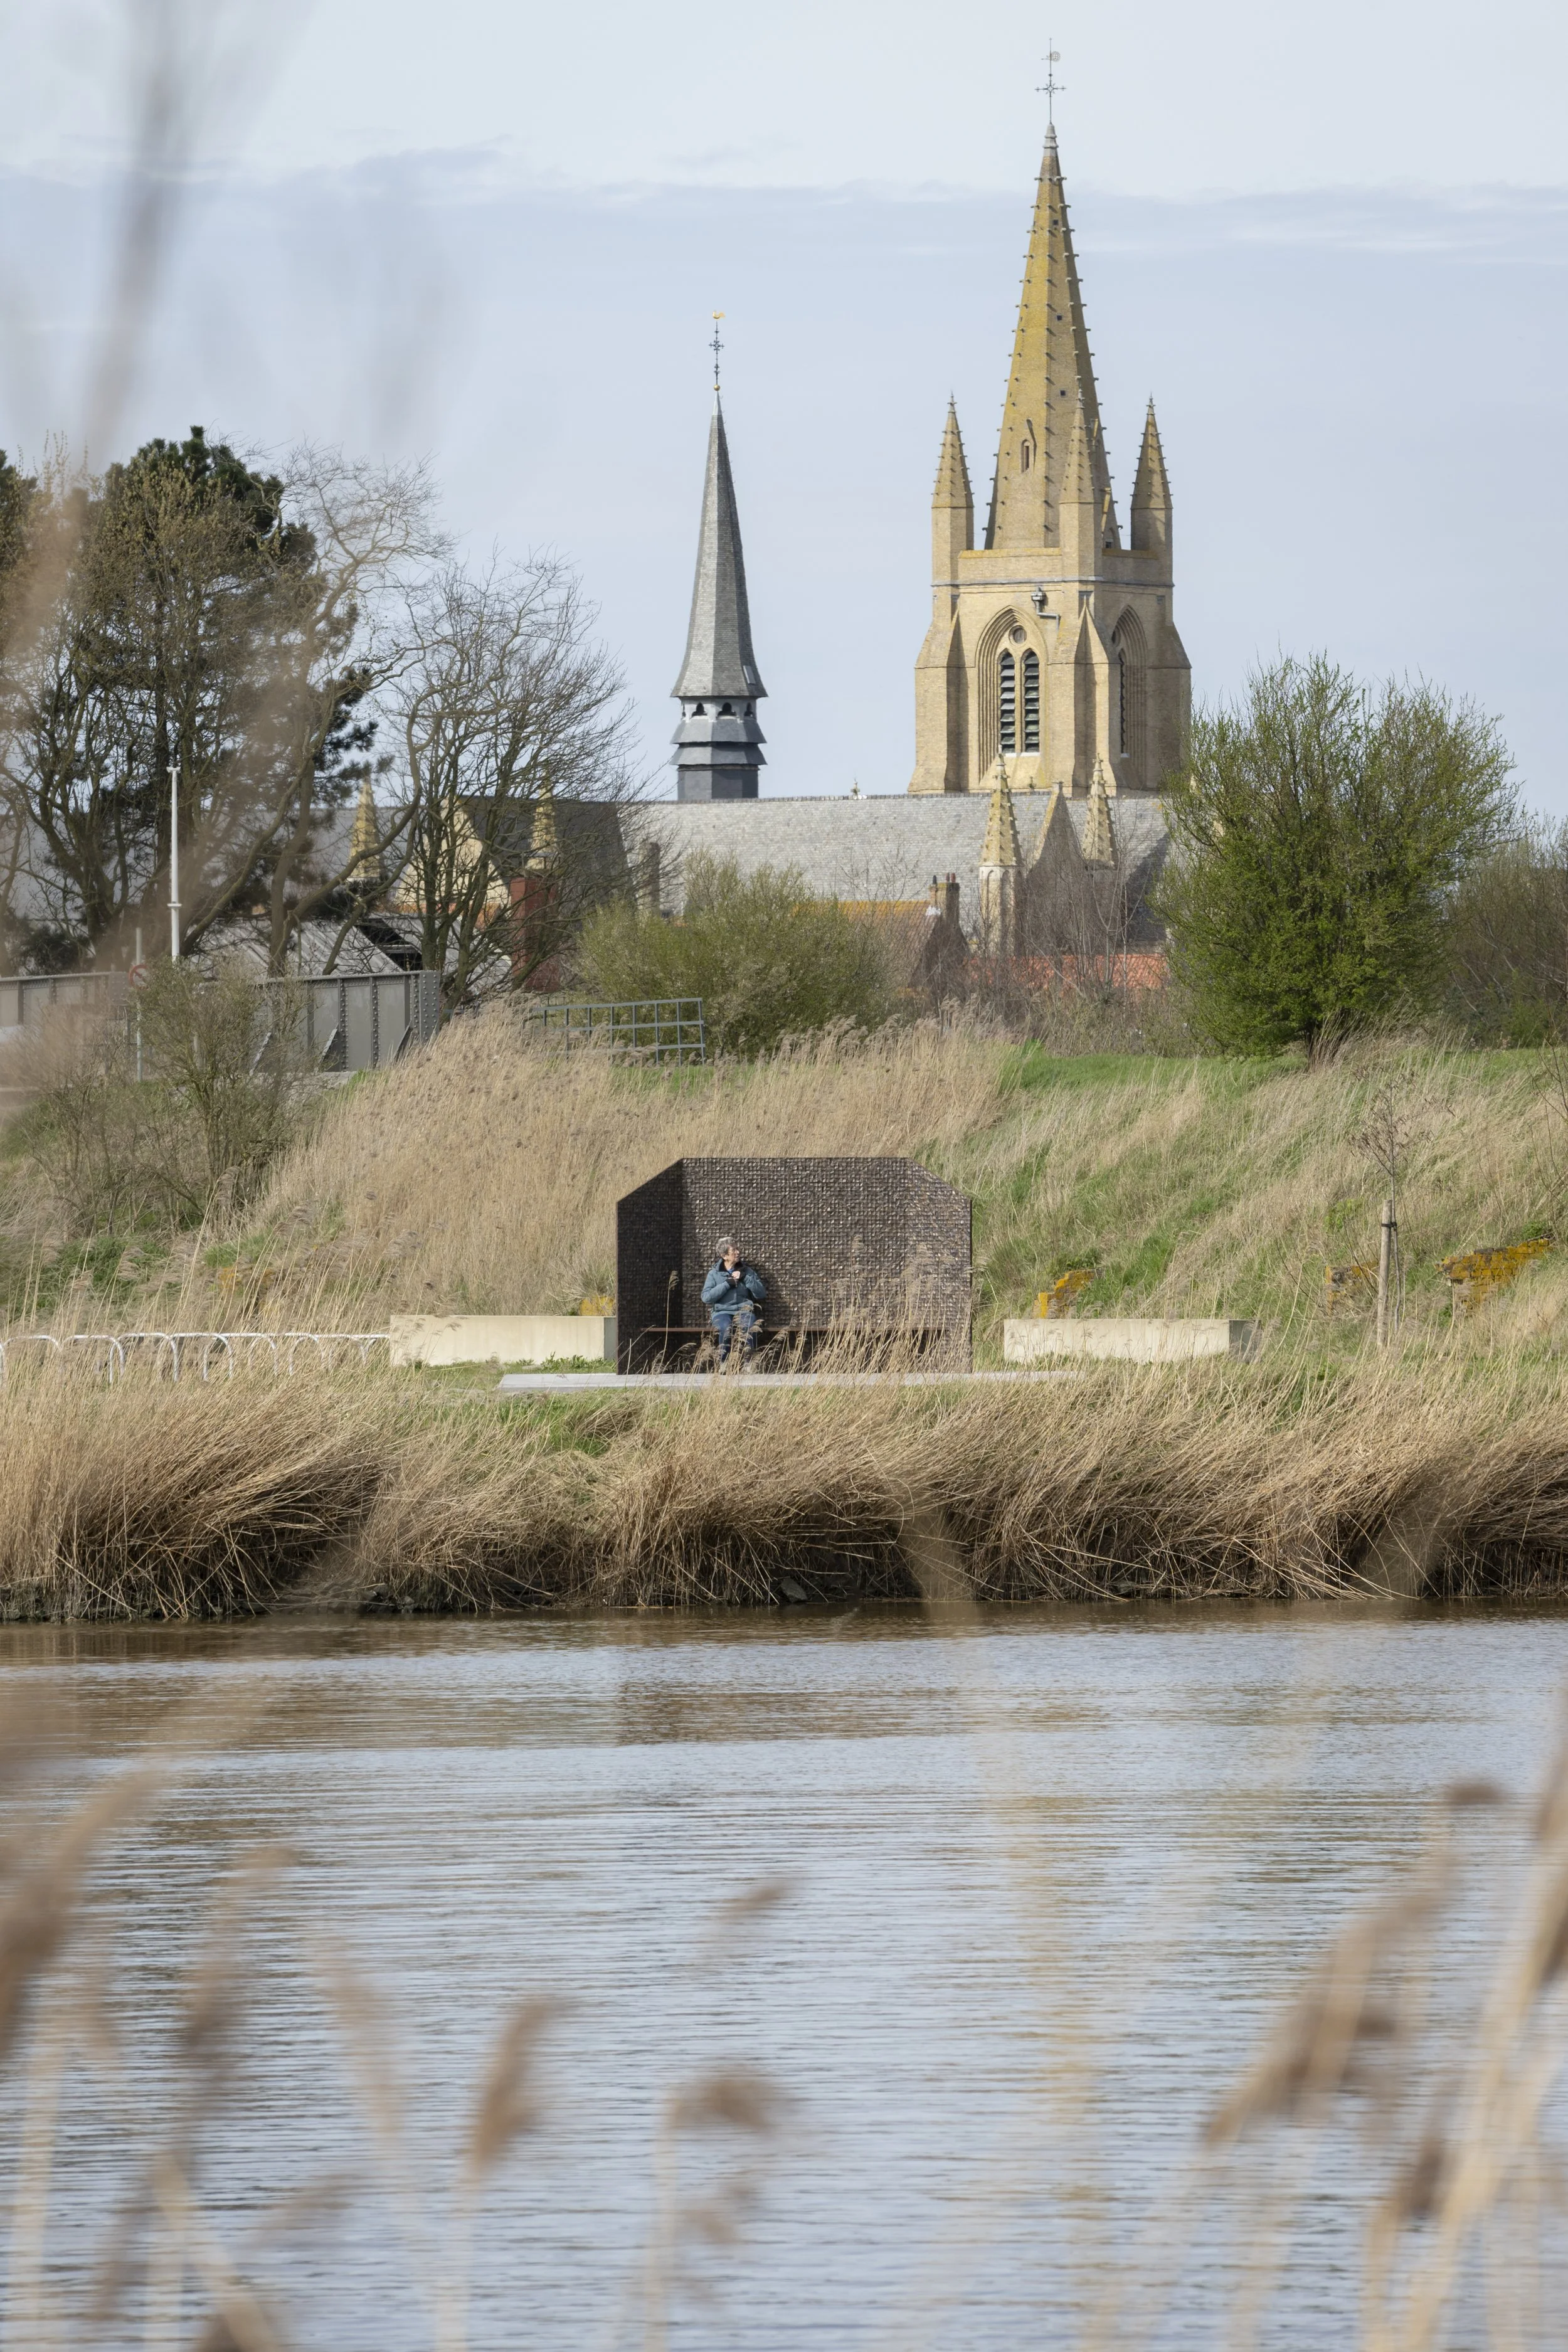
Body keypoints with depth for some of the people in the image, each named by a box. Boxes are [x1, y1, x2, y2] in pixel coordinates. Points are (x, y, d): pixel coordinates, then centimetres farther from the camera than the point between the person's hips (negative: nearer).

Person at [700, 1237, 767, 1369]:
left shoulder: (747, 1271, 14)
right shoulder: (714, 1273, 10)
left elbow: (761, 1294, 6)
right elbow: (706, 1297, -3)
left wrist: (746, 1278, -5)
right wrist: (727, 1284, -7)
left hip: (744, 1310, 1)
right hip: (722, 1311, -1)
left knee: (750, 1327, -35)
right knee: (725, 1328, -37)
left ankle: (750, 1363, -26)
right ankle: (723, 1364, -25)